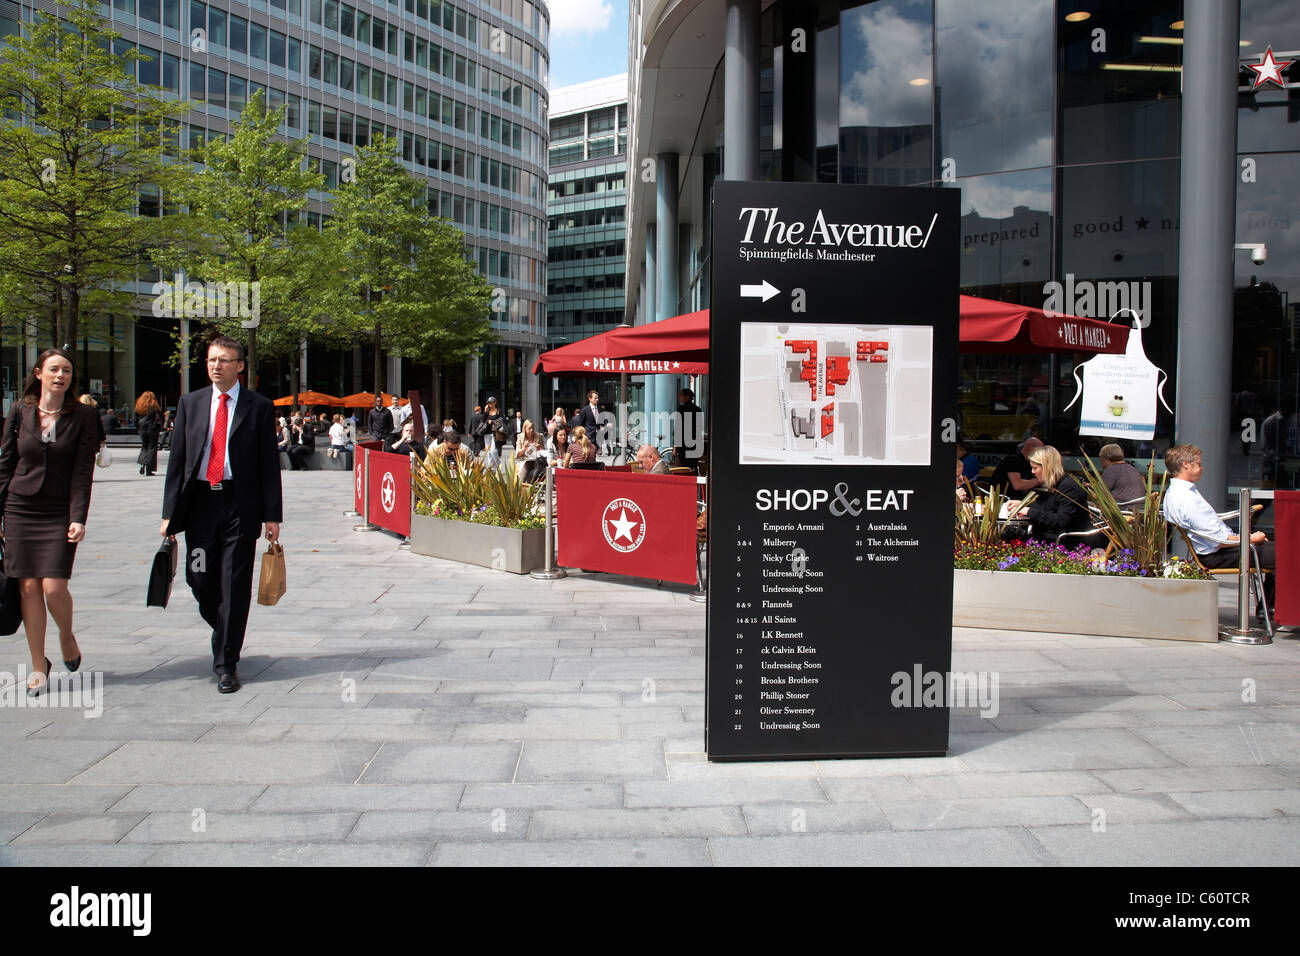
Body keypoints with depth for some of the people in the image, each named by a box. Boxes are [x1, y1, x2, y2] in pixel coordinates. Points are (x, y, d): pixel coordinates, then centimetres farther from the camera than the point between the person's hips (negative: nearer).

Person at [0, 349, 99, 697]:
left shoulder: (83, 416, -1)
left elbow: (82, 471, -4)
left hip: (60, 513, -2)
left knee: (54, 587, -10)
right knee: (29, 588, 2)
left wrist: (78, 518, -12)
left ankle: (67, 636, 23)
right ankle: (38, 666, 14)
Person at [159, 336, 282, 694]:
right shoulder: (190, 403, 10)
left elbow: (269, 463, 1)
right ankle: (223, 634, 34)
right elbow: (177, 459, 9)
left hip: (240, 505, -3)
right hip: (199, 502, 3)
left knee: (235, 586, -1)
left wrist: (271, 514, -4)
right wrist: (170, 513, 3)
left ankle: (226, 663, 9)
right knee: (201, 583, 5)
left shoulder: (259, 407, 2)